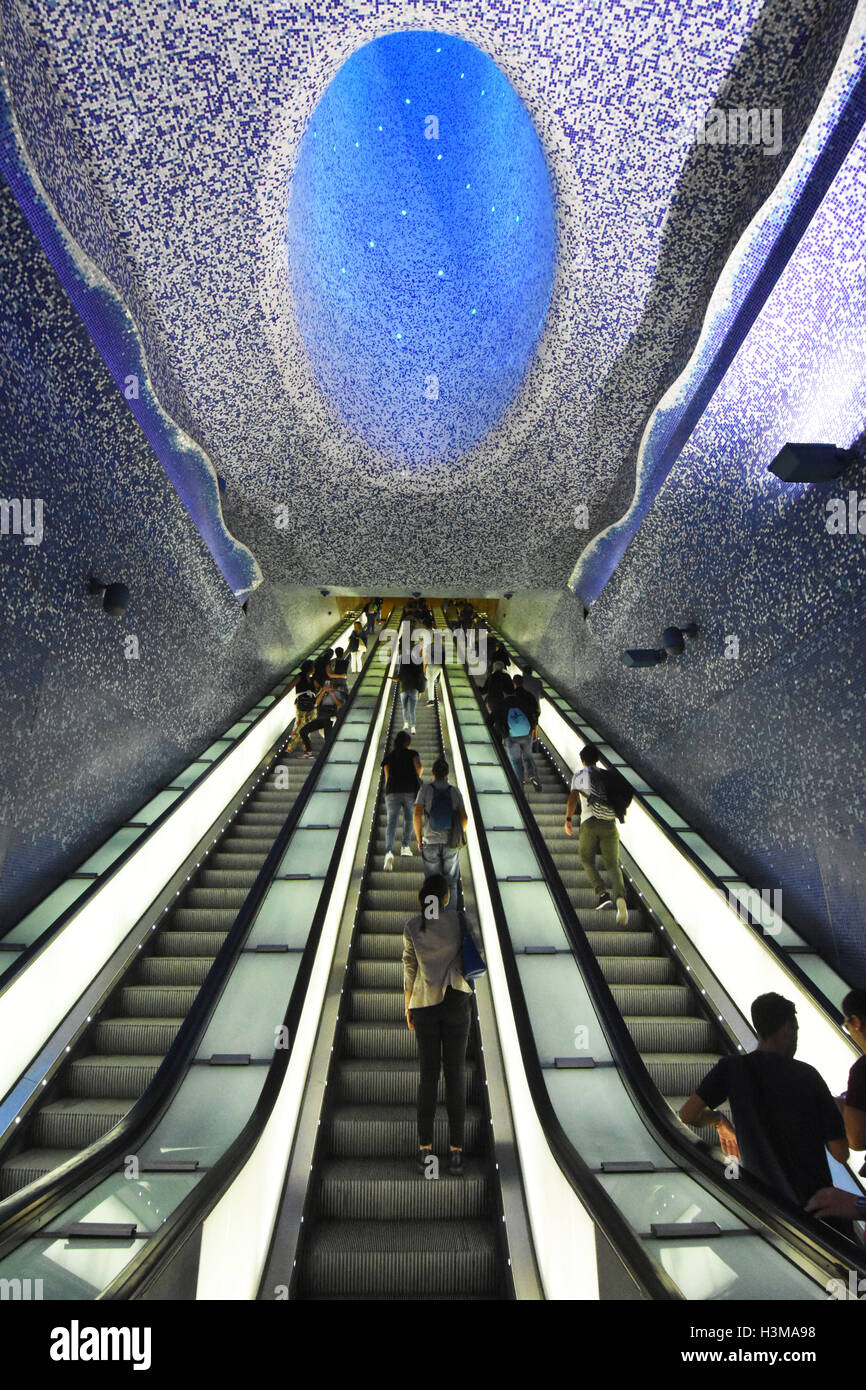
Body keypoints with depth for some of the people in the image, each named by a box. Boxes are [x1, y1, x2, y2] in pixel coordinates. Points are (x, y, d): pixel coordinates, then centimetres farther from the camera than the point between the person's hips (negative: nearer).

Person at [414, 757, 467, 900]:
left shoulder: (425, 790, -4)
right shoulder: (454, 791, 1)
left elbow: (417, 815, -12)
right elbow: (464, 817, -4)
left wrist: (419, 839, -1)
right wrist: (459, 837, 11)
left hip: (430, 842, -1)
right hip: (451, 844, 1)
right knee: (451, 883, 13)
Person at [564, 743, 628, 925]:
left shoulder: (580, 774, 9)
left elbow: (573, 796, -4)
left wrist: (568, 818, -2)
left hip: (589, 823, -2)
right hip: (610, 823, 2)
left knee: (587, 860, 16)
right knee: (612, 865, 1)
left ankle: (602, 893, -5)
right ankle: (620, 897, -26)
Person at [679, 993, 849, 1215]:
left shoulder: (732, 1067, -8)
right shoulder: (807, 1075, -10)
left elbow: (687, 1115, -10)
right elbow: (840, 1153, -7)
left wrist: (719, 1120, 11)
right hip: (814, 1201, -1)